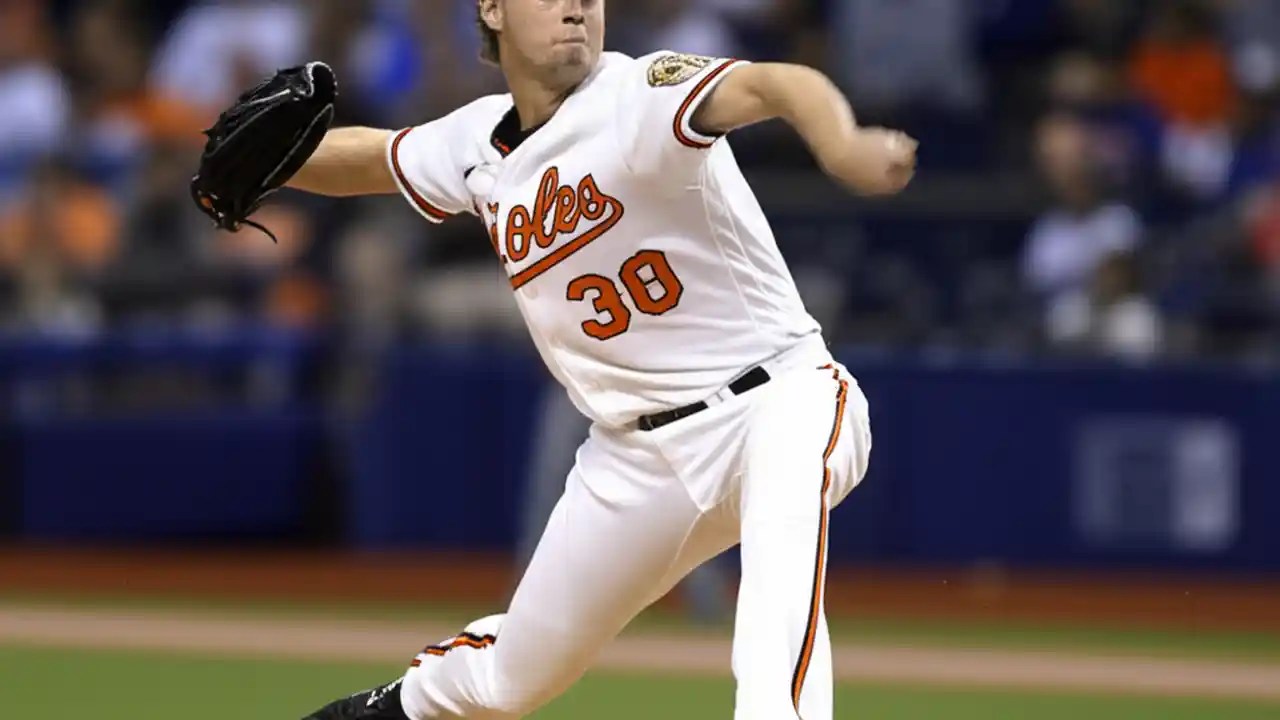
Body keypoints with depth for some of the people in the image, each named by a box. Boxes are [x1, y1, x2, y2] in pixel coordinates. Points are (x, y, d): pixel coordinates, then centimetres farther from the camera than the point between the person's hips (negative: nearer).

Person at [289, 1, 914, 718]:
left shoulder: (639, 95, -18)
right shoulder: (478, 143, 4)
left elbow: (772, 85, -38)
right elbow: (366, 156, 24)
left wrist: (842, 147, -60)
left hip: (780, 398, -6)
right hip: (639, 454, 6)